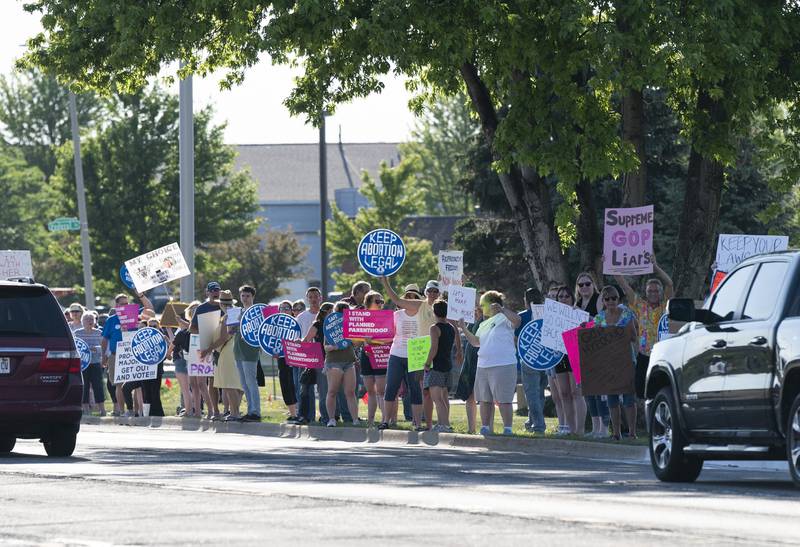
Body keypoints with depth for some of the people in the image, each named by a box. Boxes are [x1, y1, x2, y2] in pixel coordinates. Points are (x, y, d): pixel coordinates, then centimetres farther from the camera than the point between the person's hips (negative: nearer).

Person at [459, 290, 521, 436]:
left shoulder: (503, 318, -4)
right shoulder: (484, 324, 21)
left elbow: (517, 321, -23)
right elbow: (476, 342, 24)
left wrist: (502, 309, -33)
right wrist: (464, 328, 17)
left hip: (503, 366, -9)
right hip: (483, 366, 9)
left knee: (503, 400, -8)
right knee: (484, 400, 11)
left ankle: (507, 429, -5)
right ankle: (485, 429, 17)